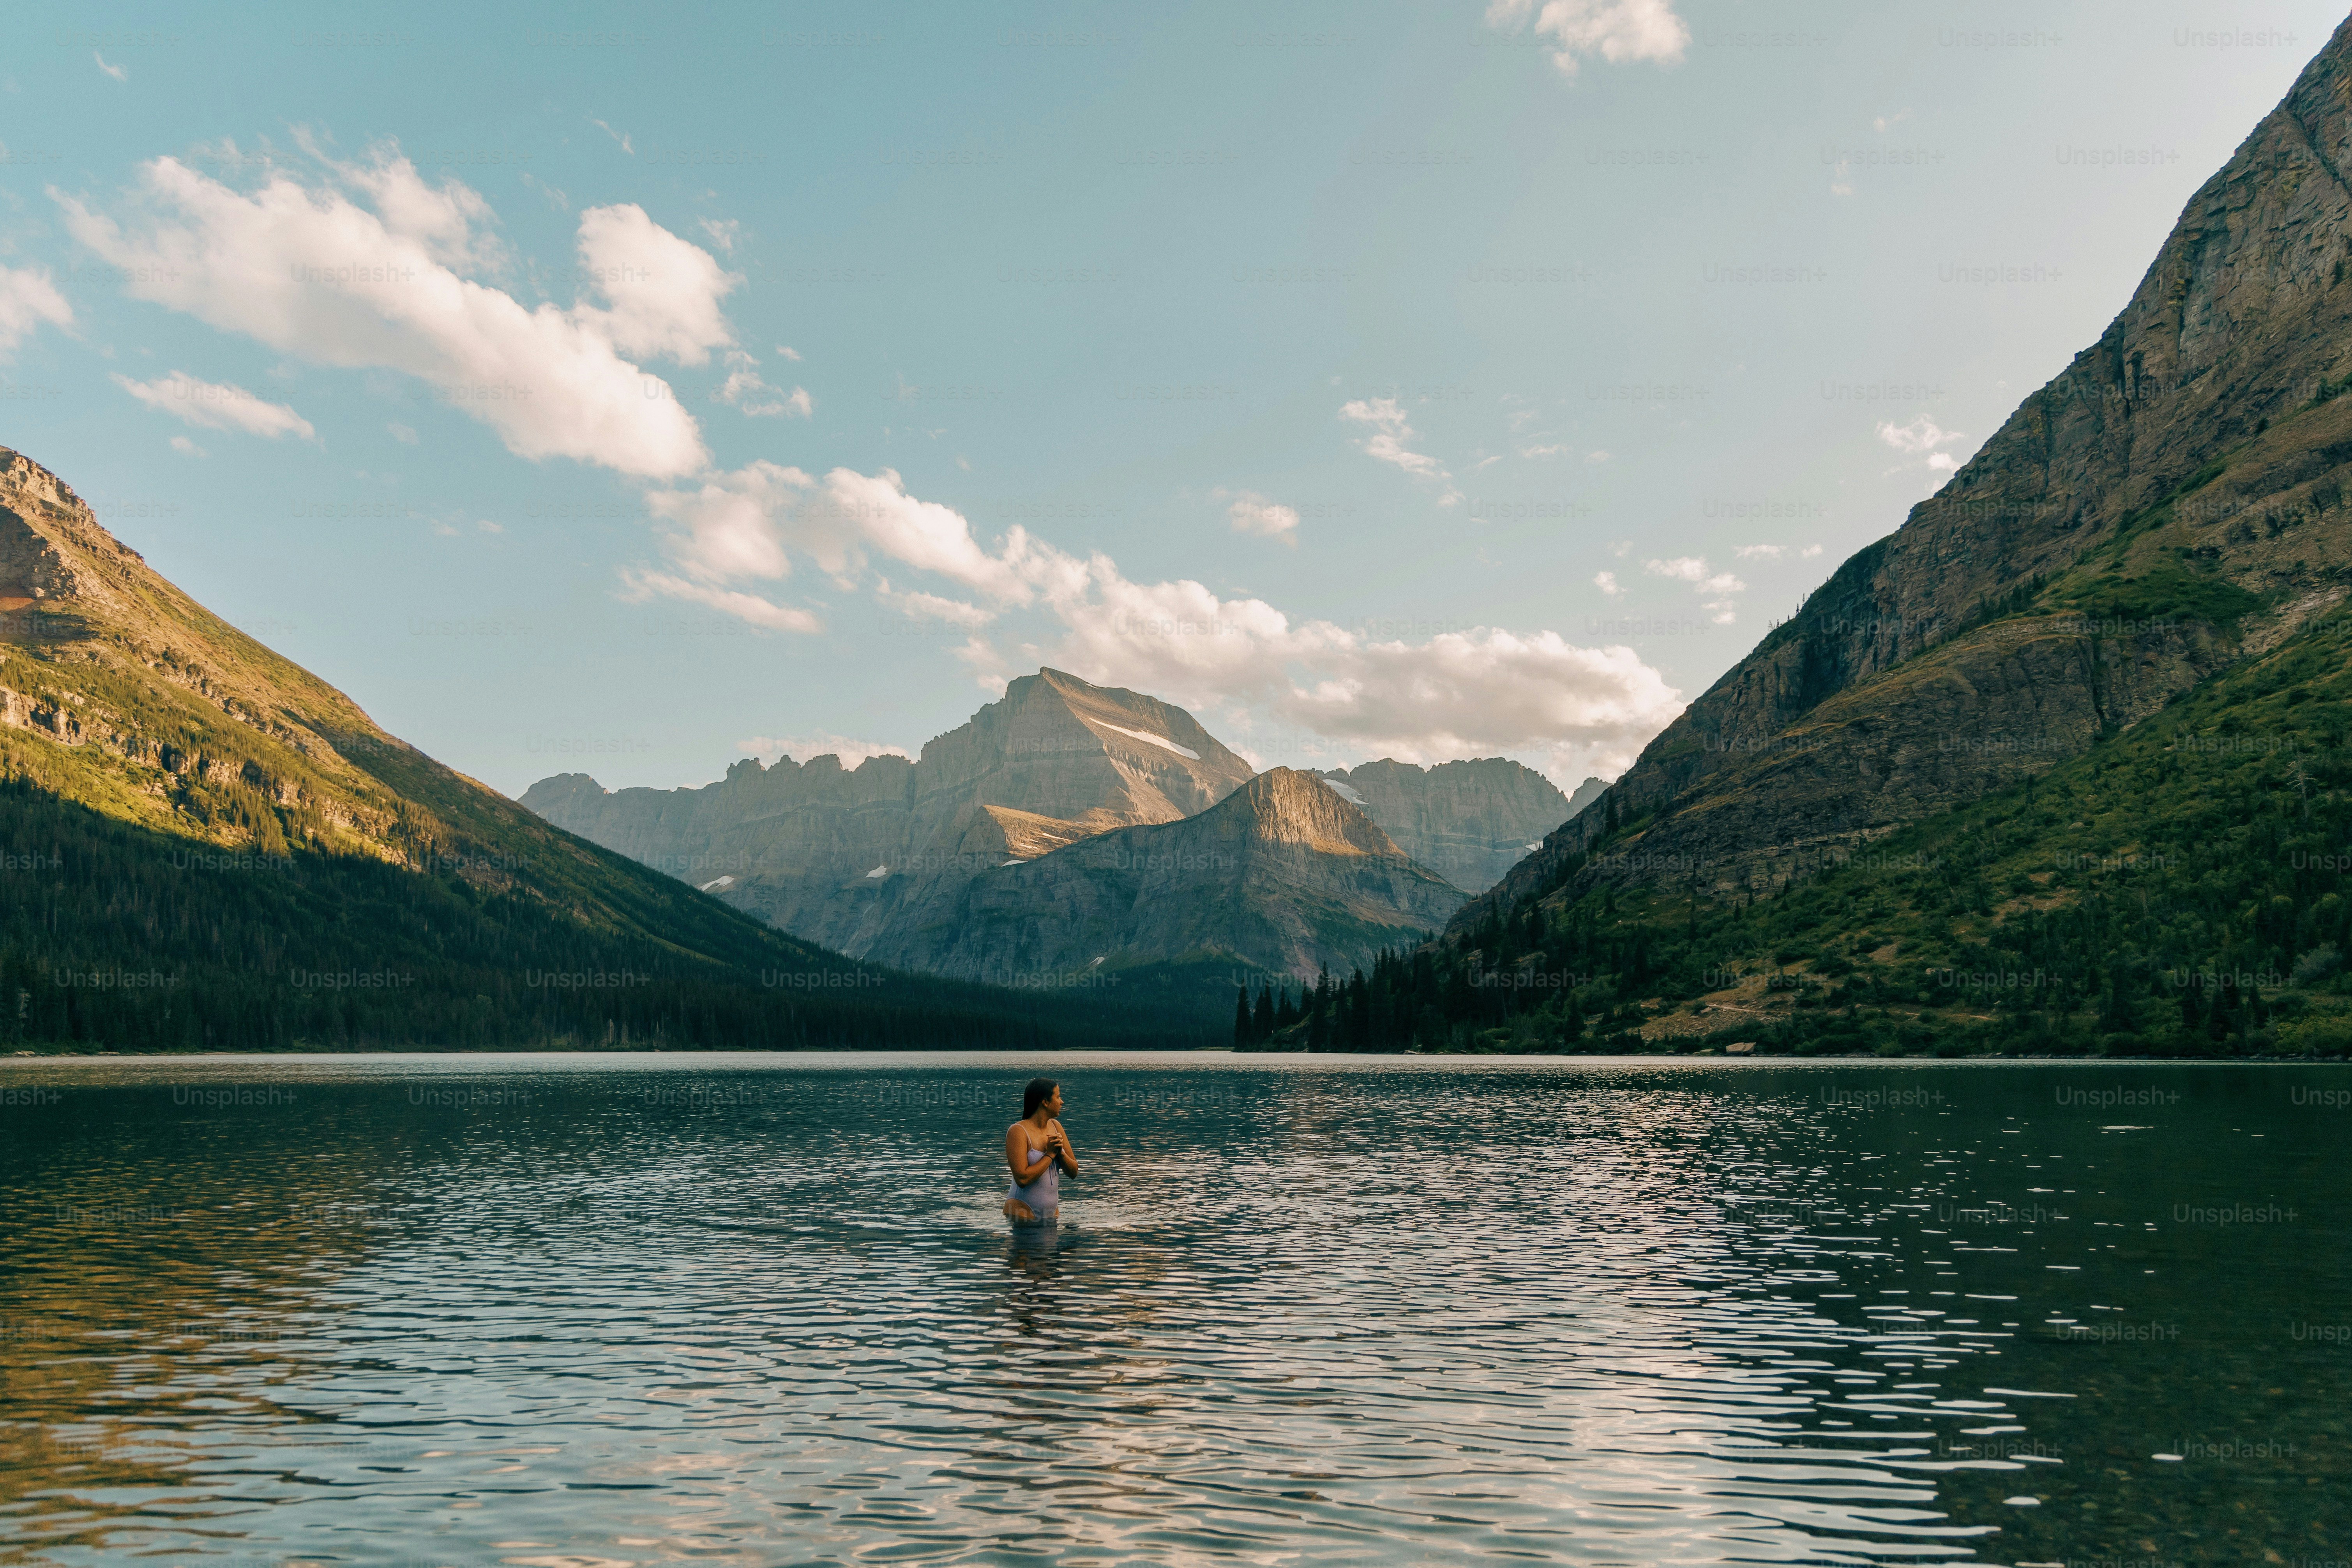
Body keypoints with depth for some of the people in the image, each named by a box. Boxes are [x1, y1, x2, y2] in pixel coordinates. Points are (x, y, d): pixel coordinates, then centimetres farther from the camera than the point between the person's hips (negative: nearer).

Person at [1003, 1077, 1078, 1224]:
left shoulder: (1055, 1126, 9)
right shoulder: (1018, 1131, -13)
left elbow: (1074, 1172, 9)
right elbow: (1022, 1179, -23)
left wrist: (1061, 1153, -10)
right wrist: (1050, 1155, -14)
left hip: (1052, 1212, 7)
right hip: (1022, 1213, -7)